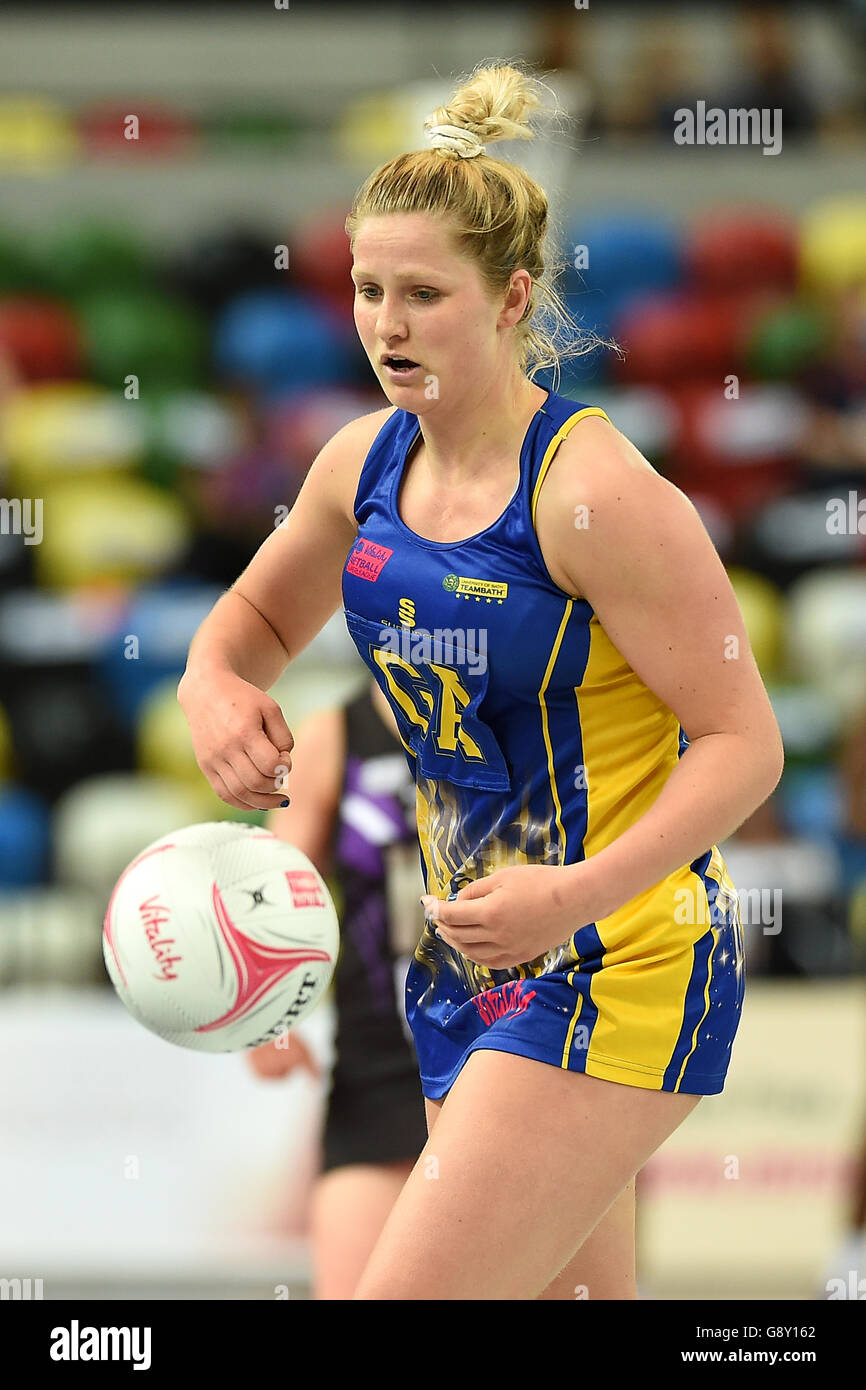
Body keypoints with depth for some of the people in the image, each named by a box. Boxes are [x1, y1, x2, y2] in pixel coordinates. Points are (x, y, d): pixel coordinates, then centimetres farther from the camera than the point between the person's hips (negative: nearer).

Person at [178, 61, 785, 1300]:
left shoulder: (597, 492, -19)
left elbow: (745, 743, -18)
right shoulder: (364, 465, 3)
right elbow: (257, 616, 22)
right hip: (470, 961, 8)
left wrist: (581, 893, -30)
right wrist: (214, 687, -2)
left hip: (619, 972, -8)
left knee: (406, 1290, -17)